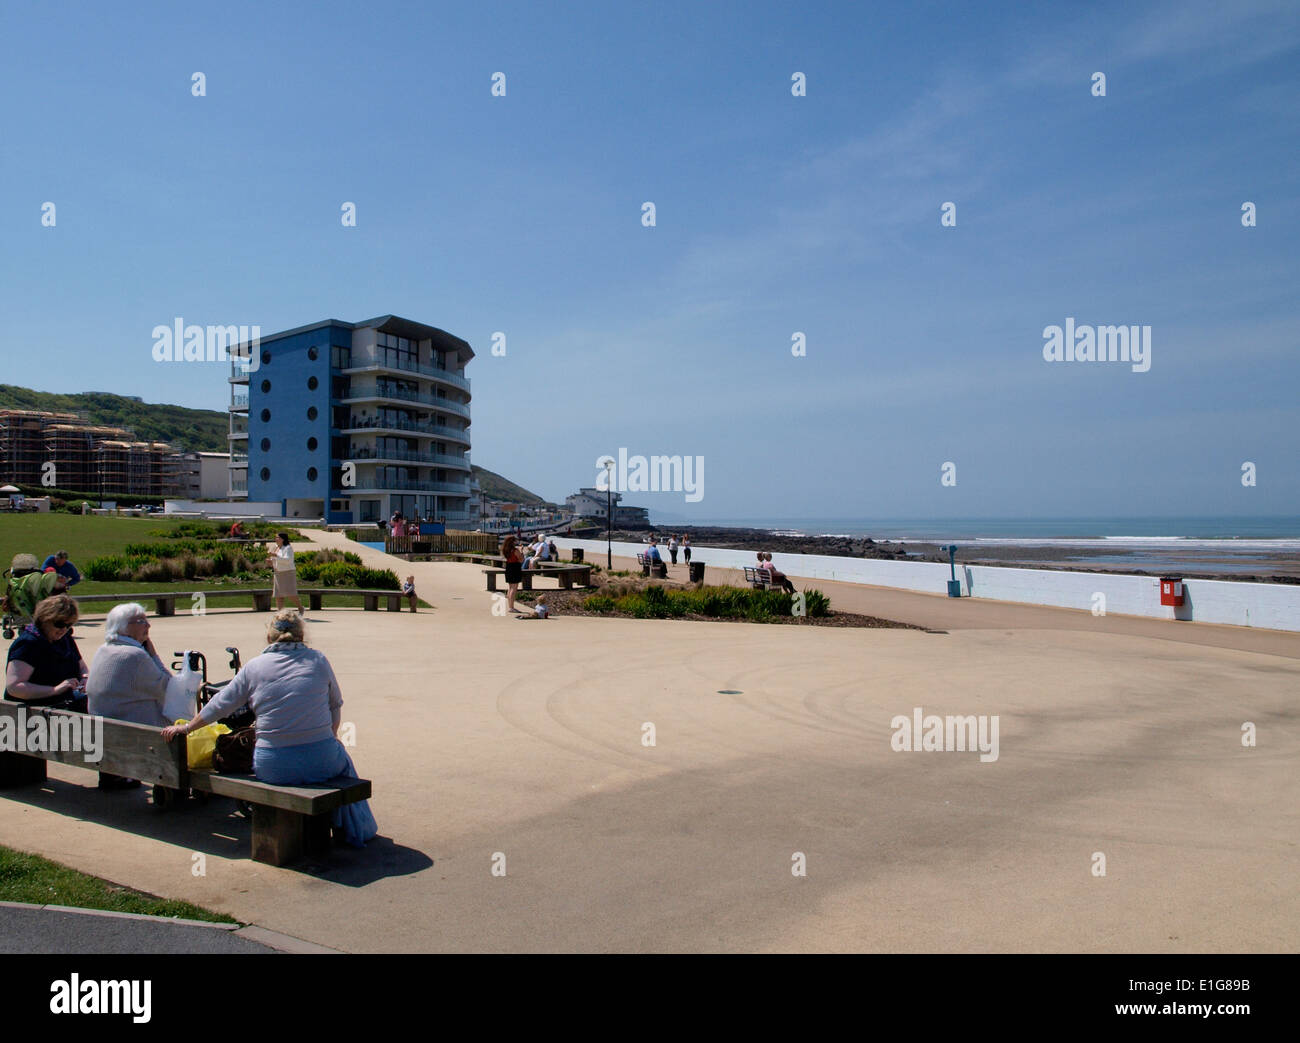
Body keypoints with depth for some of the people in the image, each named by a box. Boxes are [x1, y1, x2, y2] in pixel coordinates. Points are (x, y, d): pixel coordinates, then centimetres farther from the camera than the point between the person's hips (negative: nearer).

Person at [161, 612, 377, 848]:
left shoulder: (254, 667, 1)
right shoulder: (318, 660, 2)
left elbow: (220, 705, 10)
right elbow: (335, 704, 12)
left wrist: (186, 727, 27)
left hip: (274, 769, 1)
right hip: (321, 763, -1)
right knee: (342, 760, 32)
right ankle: (357, 831, 42)